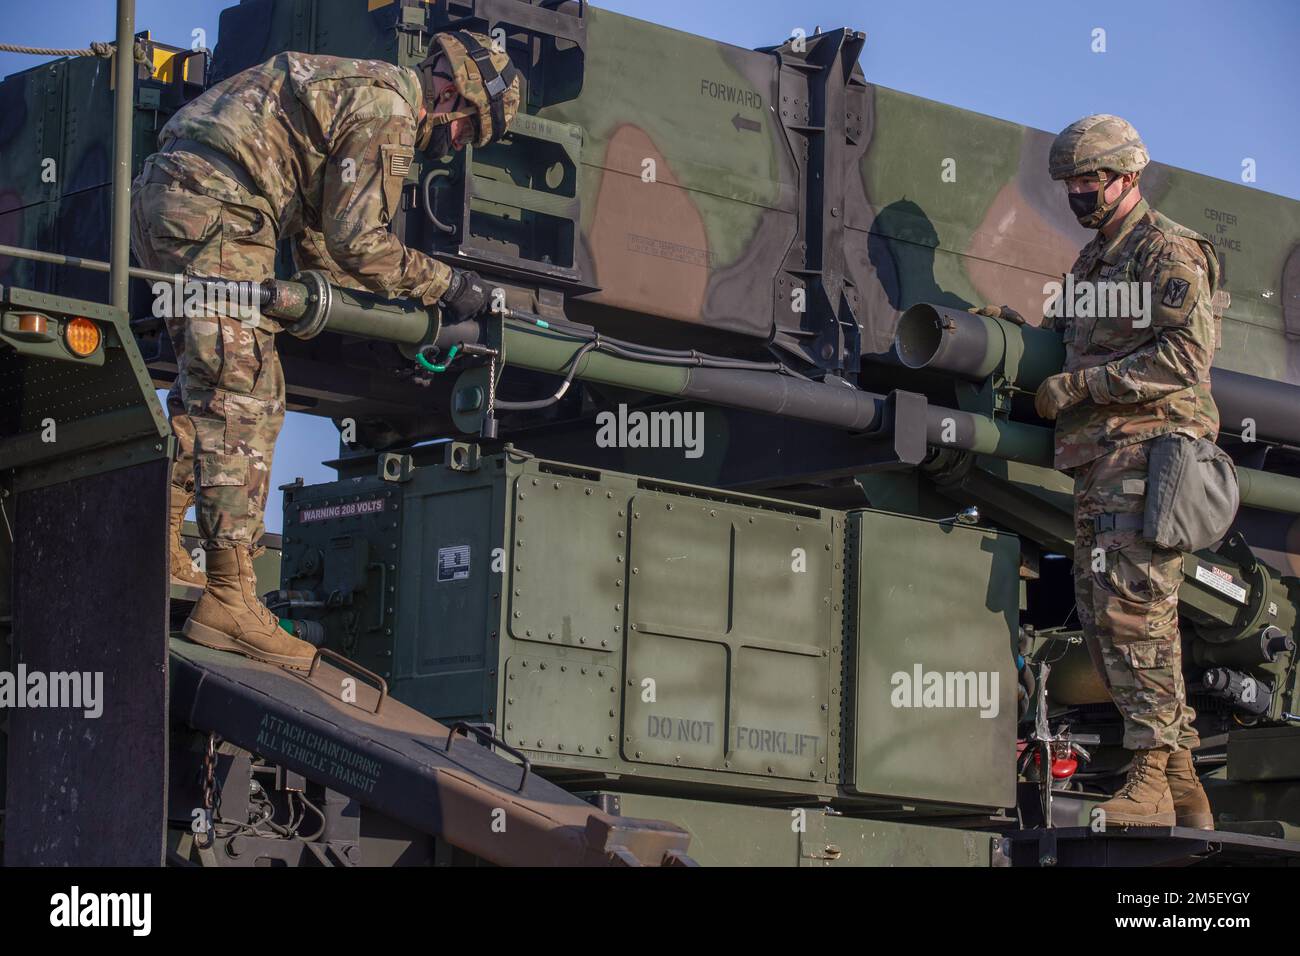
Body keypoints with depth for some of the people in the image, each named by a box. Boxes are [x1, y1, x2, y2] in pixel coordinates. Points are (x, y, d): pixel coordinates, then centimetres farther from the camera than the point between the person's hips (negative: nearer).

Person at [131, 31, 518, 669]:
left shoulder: (357, 86, 27)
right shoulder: (388, 109, -6)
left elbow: (318, 245, 29)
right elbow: (356, 242, -9)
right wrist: (445, 285, 1)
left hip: (159, 193, 11)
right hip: (217, 210, -11)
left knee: (207, 387, 20)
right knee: (242, 398, -11)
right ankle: (230, 597, -15)